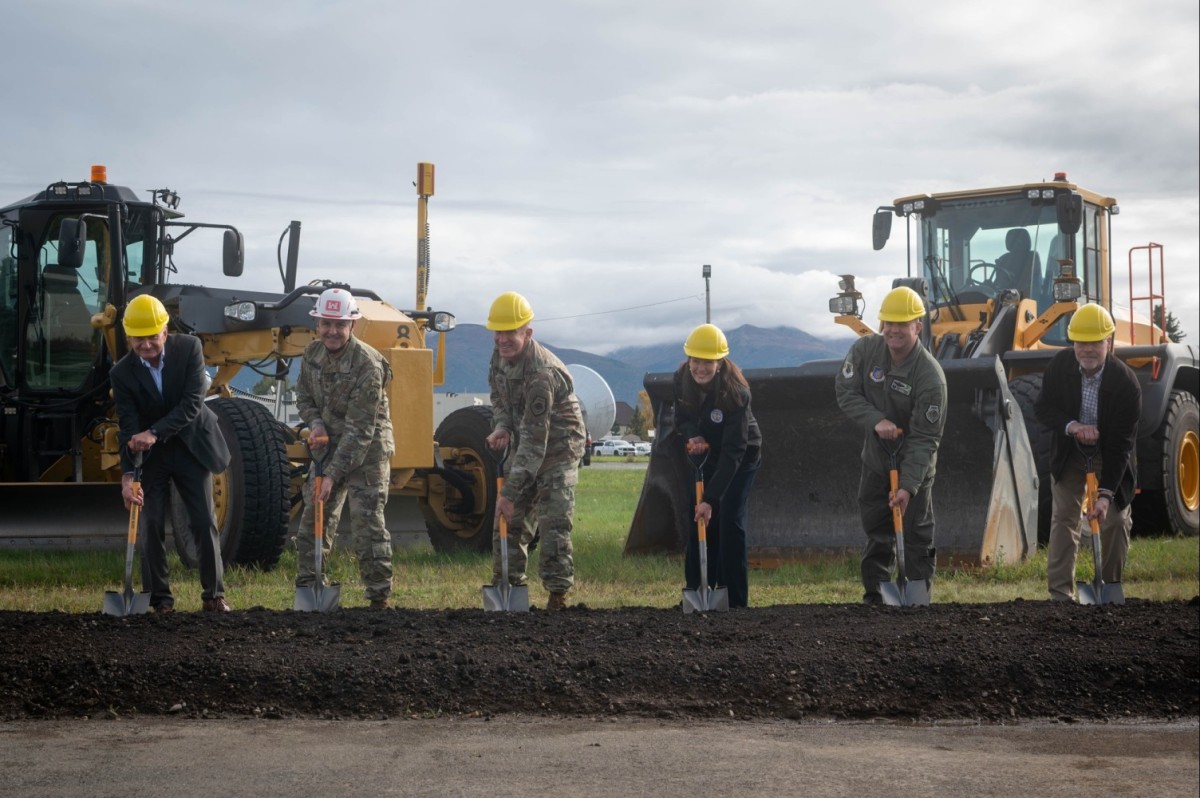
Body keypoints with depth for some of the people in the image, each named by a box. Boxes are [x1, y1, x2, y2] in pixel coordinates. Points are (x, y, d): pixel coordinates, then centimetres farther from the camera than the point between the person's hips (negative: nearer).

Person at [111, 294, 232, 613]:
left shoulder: (189, 348, -16)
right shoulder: (122, 373, -15)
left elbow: (192, 403, -23)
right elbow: (128, 429, -18)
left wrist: (155, 433, -33)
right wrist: (127, 475, -30)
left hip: (191, 446, 0)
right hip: (150, 456, 0)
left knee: (204, 523, 2)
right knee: (152, 526, -2)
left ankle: (214, 595, 12)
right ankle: (159, 599, 7)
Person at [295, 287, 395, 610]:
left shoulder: (367, 366, -25)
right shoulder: (312, 354, -3)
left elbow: (359, 431, -25)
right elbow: (304, 396, 14)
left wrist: (333, 475, -26)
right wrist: (315, 423, -9)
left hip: (368, 450, -7)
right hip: (329, 445, 7)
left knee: (367, 519, -9)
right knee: (314, 517, 7)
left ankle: (380, 593, 1)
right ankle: (308, 585, 17)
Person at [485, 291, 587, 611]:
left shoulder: (542, 373, -32)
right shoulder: (500, 356, -5)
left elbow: (535, 438, -34)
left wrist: (511, 490, -36)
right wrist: (502, 426, -9)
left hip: (558, 445, -8)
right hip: (524, 444, 8)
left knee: (553, 522, -14)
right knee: (509, 520, 7)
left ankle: (558, 592, -8)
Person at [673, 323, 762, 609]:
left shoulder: (735, 392, -34)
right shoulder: (682, 378, -17)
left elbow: (732, 452, -35)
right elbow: (682, 417, 0)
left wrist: (711, 499, -39)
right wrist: (692, 436, -26)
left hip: (741, 456, -5)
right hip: (705, 453, 5)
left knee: (729, 521, -12)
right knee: (698, 522, 4)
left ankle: (734, 599, -6)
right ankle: (697, 592, 12)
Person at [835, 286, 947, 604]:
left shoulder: (931, 376, -25)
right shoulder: (864, 350, -12)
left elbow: (924, 439, -24)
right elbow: (845, 390, -7)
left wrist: (908, 486, -31)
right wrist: (875, 420, -24)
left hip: (914, 465, -5)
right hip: (875, 459, 5)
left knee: (917, 536, -1)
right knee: (875, 532, 14)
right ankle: (874, 596, 26)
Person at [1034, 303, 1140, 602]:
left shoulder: (1126, 383, -29)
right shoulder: (1060, 365, -19)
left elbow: (1120, 444, -28)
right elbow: (1042, 407, -10)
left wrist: (1106, 493, -33)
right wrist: (1070, 426, -31)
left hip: (1110, 454, -2)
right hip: (1069, 453, 2)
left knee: (1115, 520, 2)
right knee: (1063, 517, 0)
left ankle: (1112, 587, 20)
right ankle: (1060, 593, 1)